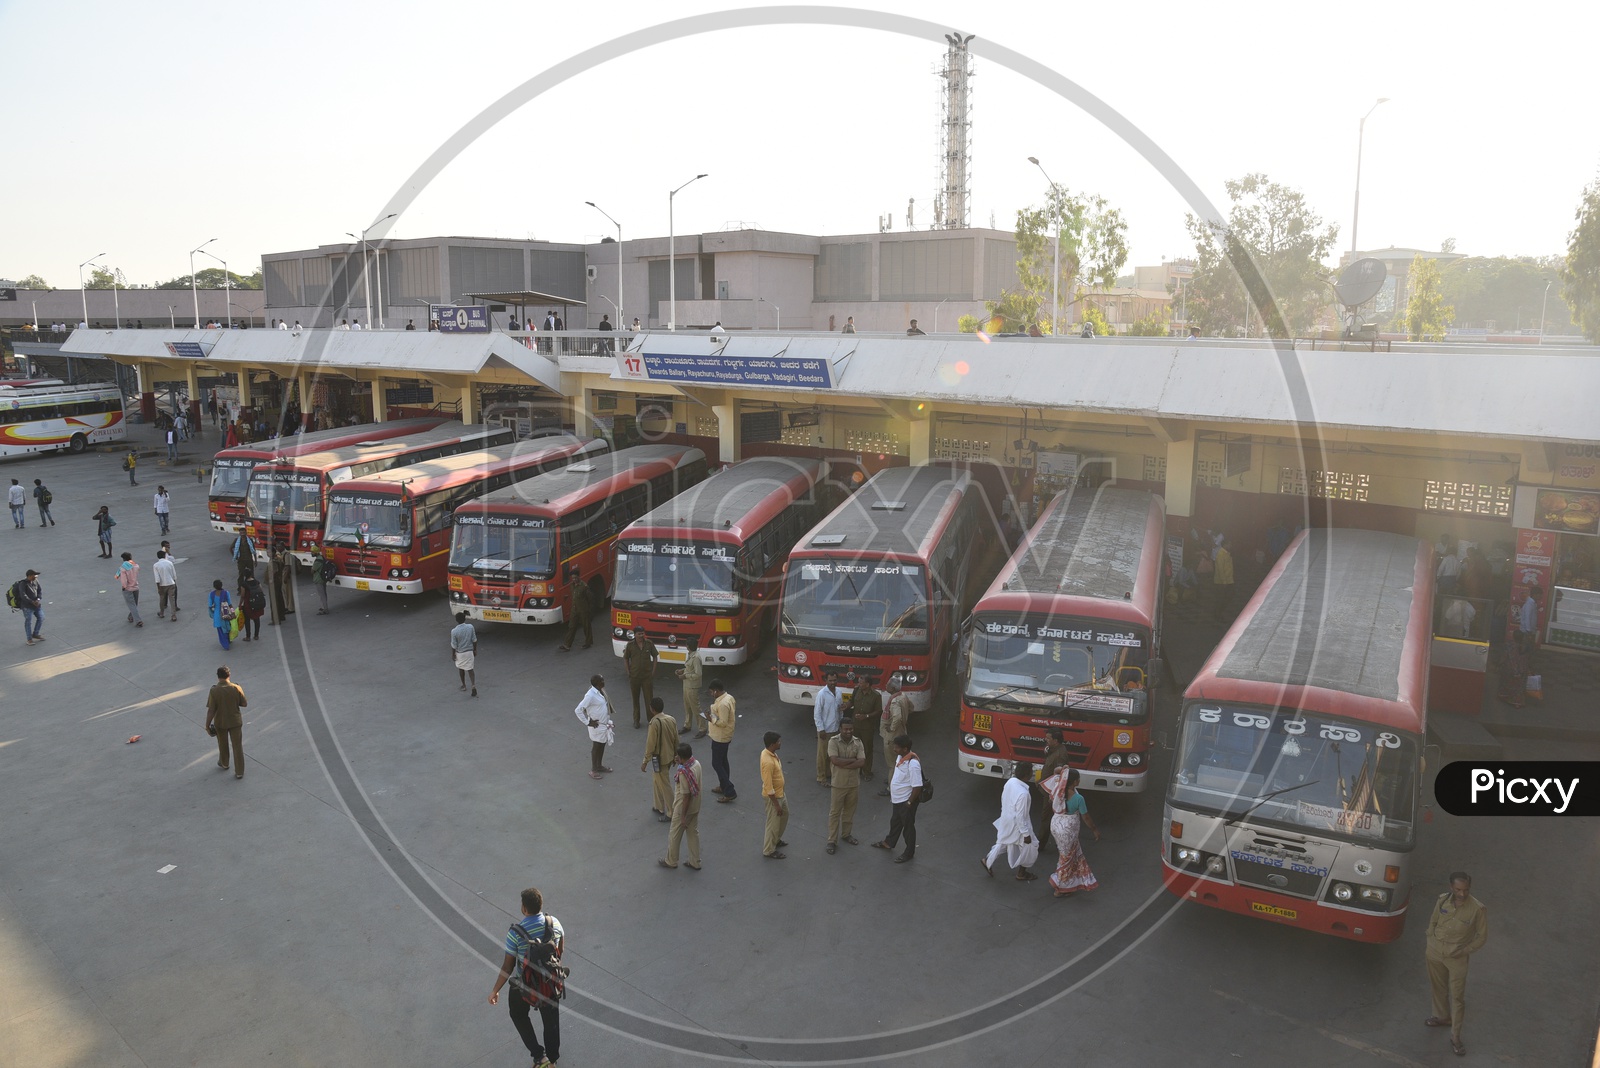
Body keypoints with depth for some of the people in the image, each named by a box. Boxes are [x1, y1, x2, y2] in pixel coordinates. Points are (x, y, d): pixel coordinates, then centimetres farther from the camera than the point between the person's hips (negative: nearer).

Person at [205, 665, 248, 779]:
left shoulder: (214, 691, -18)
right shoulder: (236, 688, -15)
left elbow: (211, 710, -16)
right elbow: (244, 703, -5)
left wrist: (207, 725, -6)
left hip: (220, 723, 0)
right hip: (235, 721, 0)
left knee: (223, 744, 24)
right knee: (237, 746, 7)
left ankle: (224, 763, 47)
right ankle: (239, 772, 10)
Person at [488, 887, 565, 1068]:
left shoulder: (515, 932, -27)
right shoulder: (554, 923, -16)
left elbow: (508, 966, -19)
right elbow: (561, 948, 2)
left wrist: (495, 990, -5)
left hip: (525, 985, -3)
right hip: (551, 982, 3)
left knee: (519, 1015, 27)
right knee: (551, 1019, 24)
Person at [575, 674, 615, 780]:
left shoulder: (601, 691, -1)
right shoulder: (591, 695, -28)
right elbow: (578, 710, -26)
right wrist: (587, 722, -20)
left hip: (604, 724, 8)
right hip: (597, 726, -8)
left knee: (602, 745, 21)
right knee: (596, 747, 7)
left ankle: (599, 765, 39)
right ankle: (593, 770, 22)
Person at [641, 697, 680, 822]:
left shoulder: (654, 722, -24)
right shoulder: (671, 719, -1)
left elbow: (651, 744, -20)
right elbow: (676, 740, 7)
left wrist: (645, 761, -12)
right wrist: (676, 755, 21)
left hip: (659, 758, -8)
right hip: (669, 756, 8)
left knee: (664, 785, 3)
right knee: (657, 782, 24)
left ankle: (672, 813, 11)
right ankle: (659, 807, 35)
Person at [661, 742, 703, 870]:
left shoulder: (683, 773, -32)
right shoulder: (697, 763, -7)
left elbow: (686, 796, -27)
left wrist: (683, 816, -18)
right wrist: (679, 764, 5)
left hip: (683, 808, -8)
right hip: (695, 807, 8)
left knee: (674, 835, 14)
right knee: (693, 833, 20)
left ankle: (671, 861, 32)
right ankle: (695, 862, 31)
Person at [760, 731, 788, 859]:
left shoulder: (769, 752, -4)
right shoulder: (768, 762, -35)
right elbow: (768, 787, -29)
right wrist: (776, 804, -22)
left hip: (780, 792, 10)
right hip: (773, 796, -10)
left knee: (784, 815, 27)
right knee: (773, 823, 7)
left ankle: (776, 840, 46)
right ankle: (769, 851, 25)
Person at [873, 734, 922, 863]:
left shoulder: (913, 764, -32)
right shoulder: (900, 757, -4)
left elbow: (917, 786, -27)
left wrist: (909, 803, -19)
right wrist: (891, 792, 18)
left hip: (906, 801, -9)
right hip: (897, 799, 9)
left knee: (908, 827, 11)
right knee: (895, 822, 28)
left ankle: (909, 852, 29)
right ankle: (889, 842, 49)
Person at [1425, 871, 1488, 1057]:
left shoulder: (1478, 909, -22)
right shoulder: (1442, 900, -12)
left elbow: (1482, 936, -9)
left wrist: (1464, 951, -13)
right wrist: (1430, 945, 6)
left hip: (1457, 958, -4)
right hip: (1435, 952, 4)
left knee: (1458, 996, 4)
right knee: (1438, 987, 22)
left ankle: (1455, 1037, 16)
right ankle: (1442, 1016, 46)